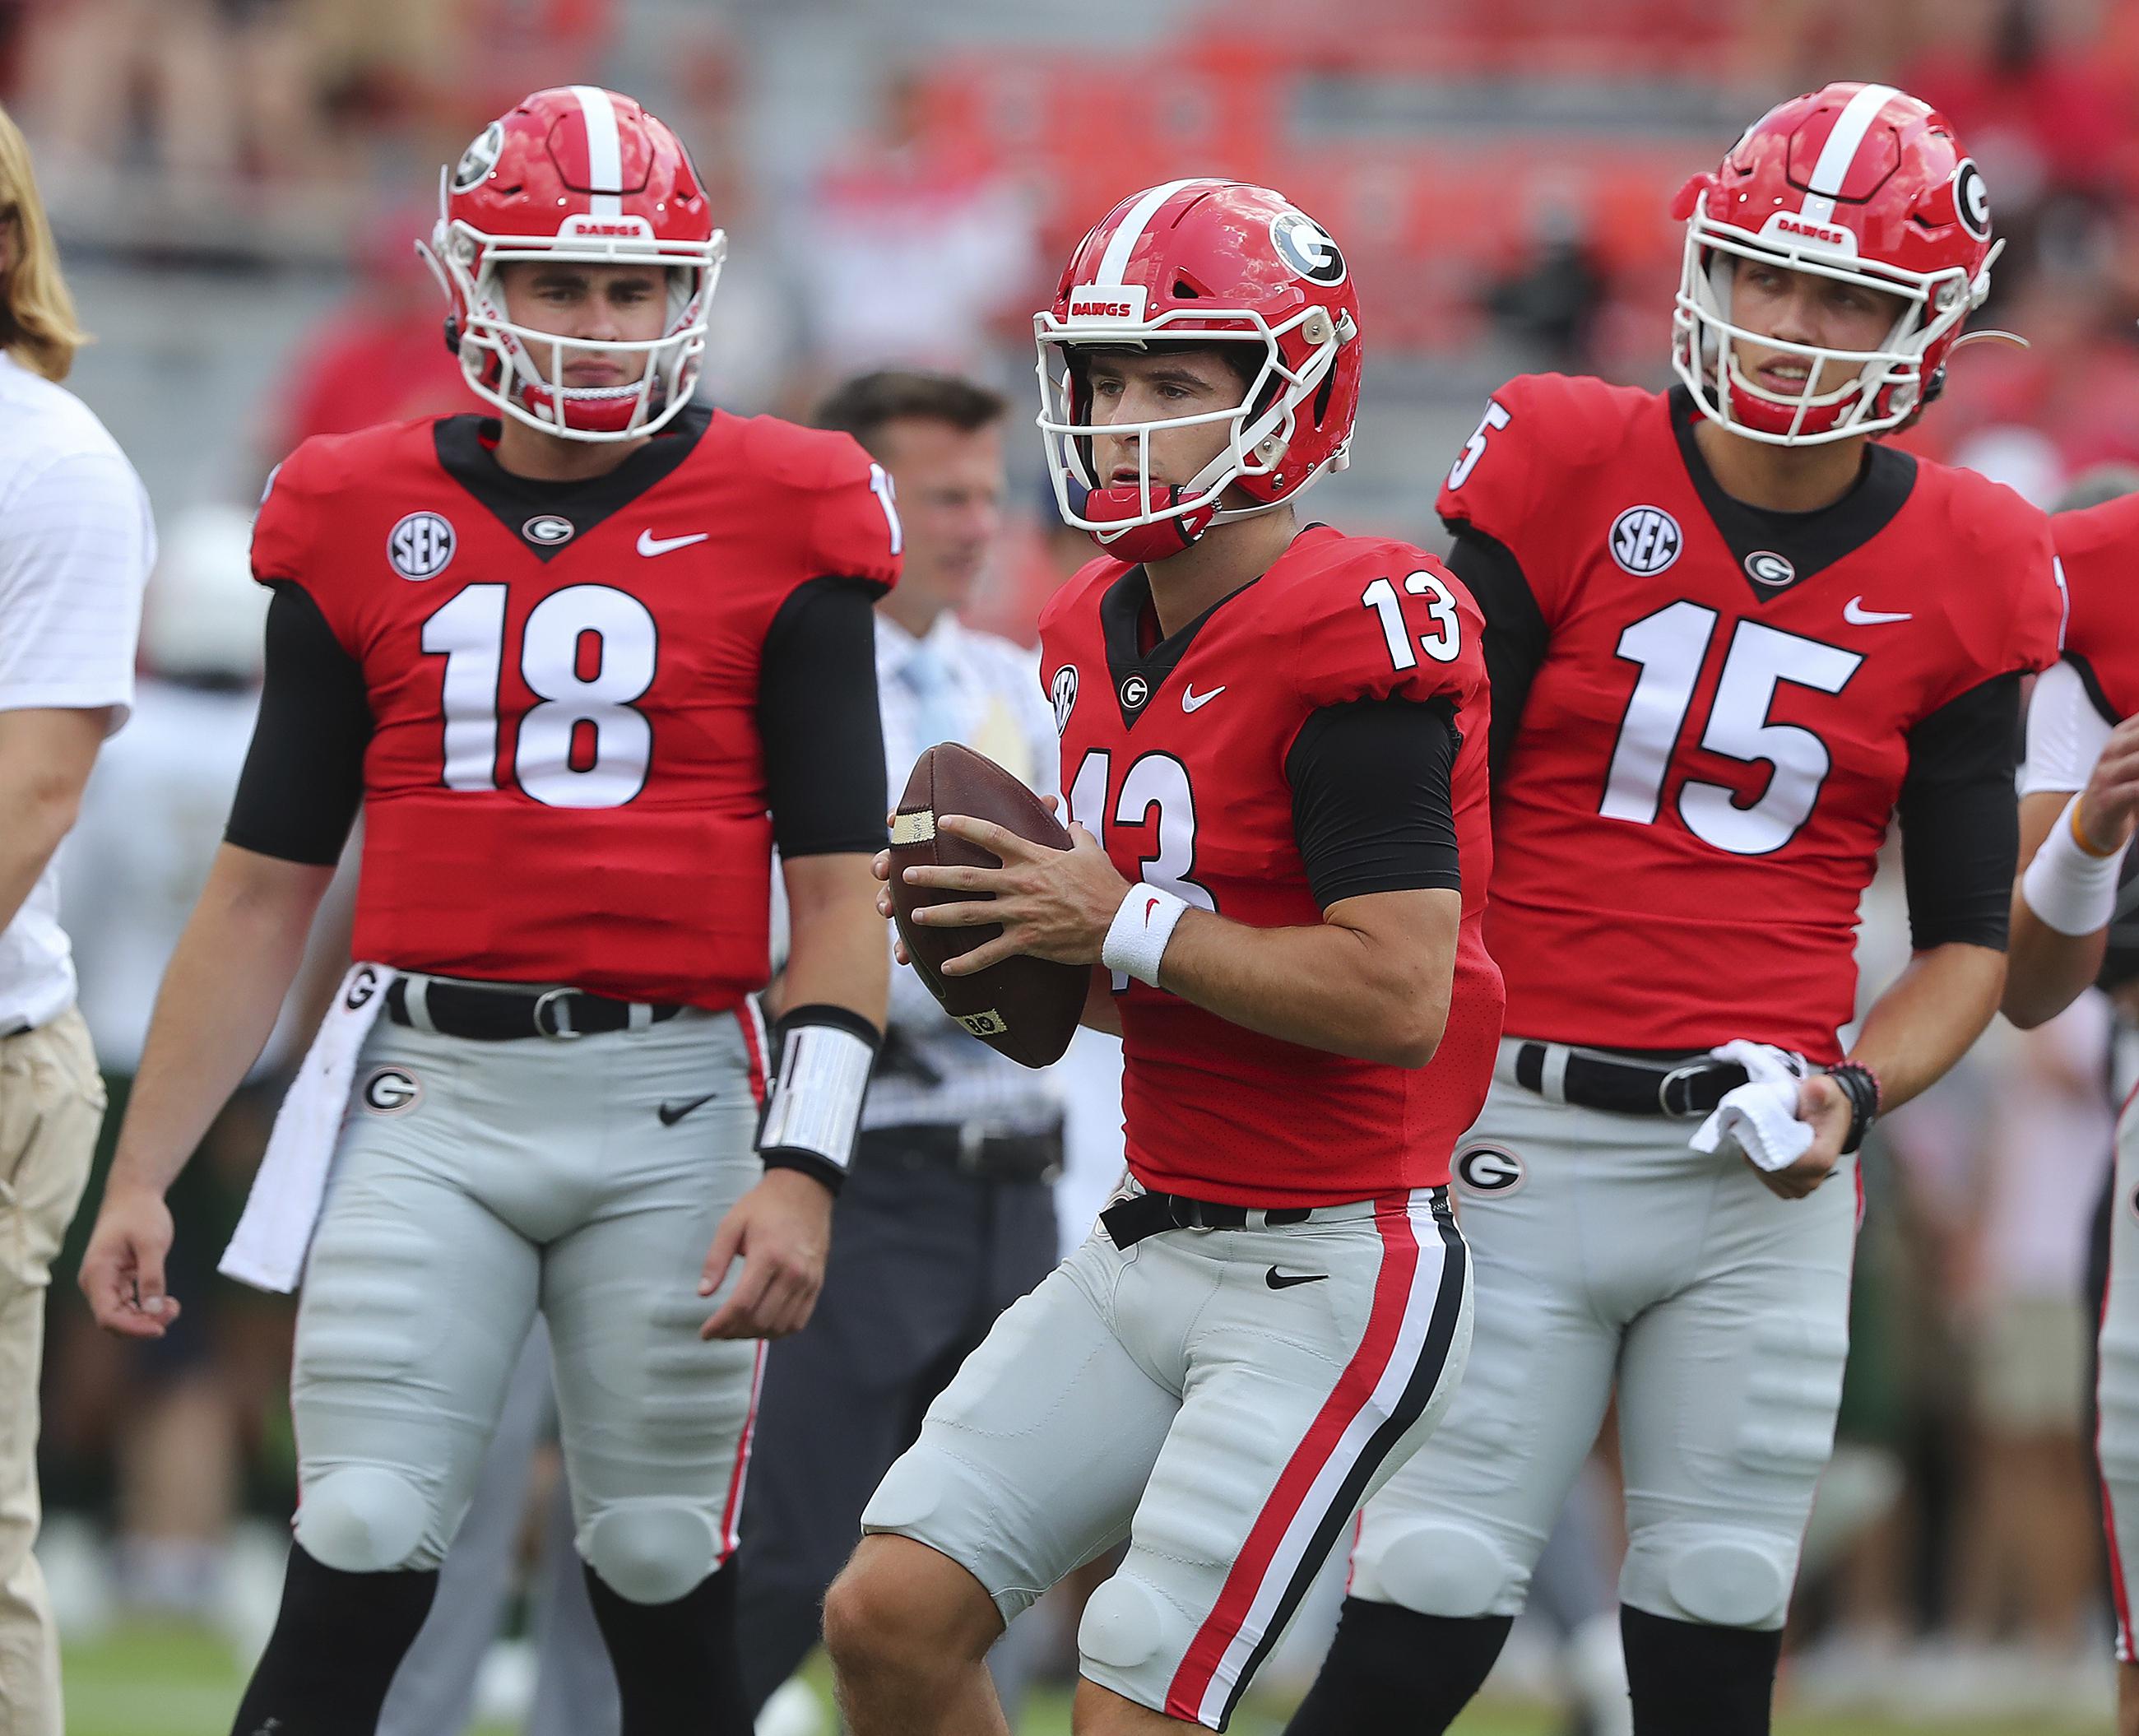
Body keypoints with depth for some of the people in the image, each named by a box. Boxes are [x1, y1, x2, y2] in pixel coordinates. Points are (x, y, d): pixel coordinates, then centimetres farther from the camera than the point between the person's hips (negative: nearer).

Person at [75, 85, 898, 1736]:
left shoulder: (780, 522, 0)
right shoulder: (365, 524, 6)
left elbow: (841, 894, -1)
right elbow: (263, 889, 11)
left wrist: (803, 1170, -12)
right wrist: (139, 1177, 7)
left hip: (670, 1097, -1)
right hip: (430, 1088, 1)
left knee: (664, 1573, 6)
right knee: (355, 1568, -7)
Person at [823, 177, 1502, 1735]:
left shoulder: (1357, 637, -17)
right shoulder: (1102, 633, 10)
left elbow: (1396, 997, -24)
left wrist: (1122, 928, -17)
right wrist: (1036, 942, 0)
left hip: (1334, 1272, -9)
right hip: (1153, 1244, 9)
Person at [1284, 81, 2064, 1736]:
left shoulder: (1960, 575, 3)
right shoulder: (1568, 477, -2)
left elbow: (1969, 940, 10)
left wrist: (1854, 1091, -8)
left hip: (1762, 1169, 2)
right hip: (1525, 1134, -2)